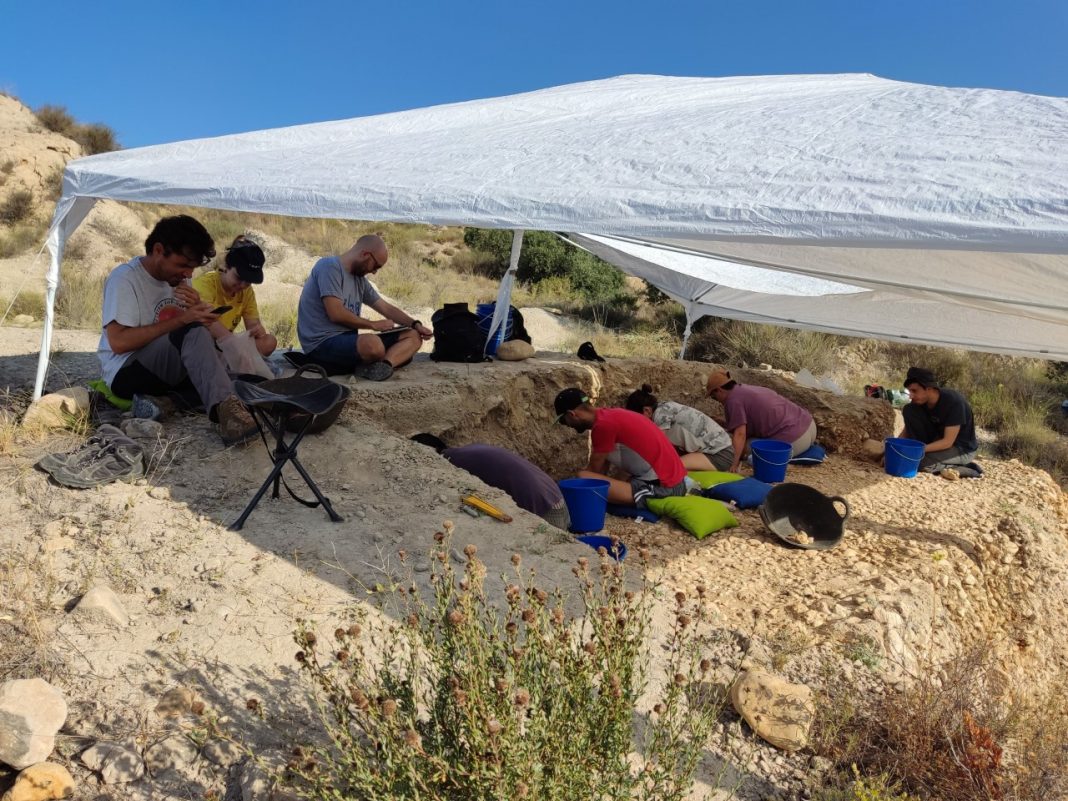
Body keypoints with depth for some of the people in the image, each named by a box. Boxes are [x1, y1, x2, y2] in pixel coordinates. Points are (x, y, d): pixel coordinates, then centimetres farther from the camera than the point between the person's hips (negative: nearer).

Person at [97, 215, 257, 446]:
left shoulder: (178, 279, 10)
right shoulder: (125, 278, -12)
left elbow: (202, 328, 12)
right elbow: (118, 342, -23)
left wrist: (198, 308, -11)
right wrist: (181, 319, -24)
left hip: (175, 370, 8)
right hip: (127, 372, -8)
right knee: (191, 333, -33)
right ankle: (224, 407, -47)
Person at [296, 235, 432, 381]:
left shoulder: (360, 279, 15)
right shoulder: (329, 266, -11)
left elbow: (386, 308, 22)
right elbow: (336, 314, -19)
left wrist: (415, 324, 8)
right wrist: (374, 325, -7)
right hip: (322, 343, -9)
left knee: (413, 336, -2)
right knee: (372, 344, -41)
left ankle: (384, 364, -28)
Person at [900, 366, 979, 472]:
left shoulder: (953, 402, -29)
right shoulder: (919, 401, -11)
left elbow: (947, 442, -28)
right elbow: (909, 428, -3)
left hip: (962, 449, -6)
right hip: (938, 441, 7)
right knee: (909, 410, -12)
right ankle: (921, 451, -9)